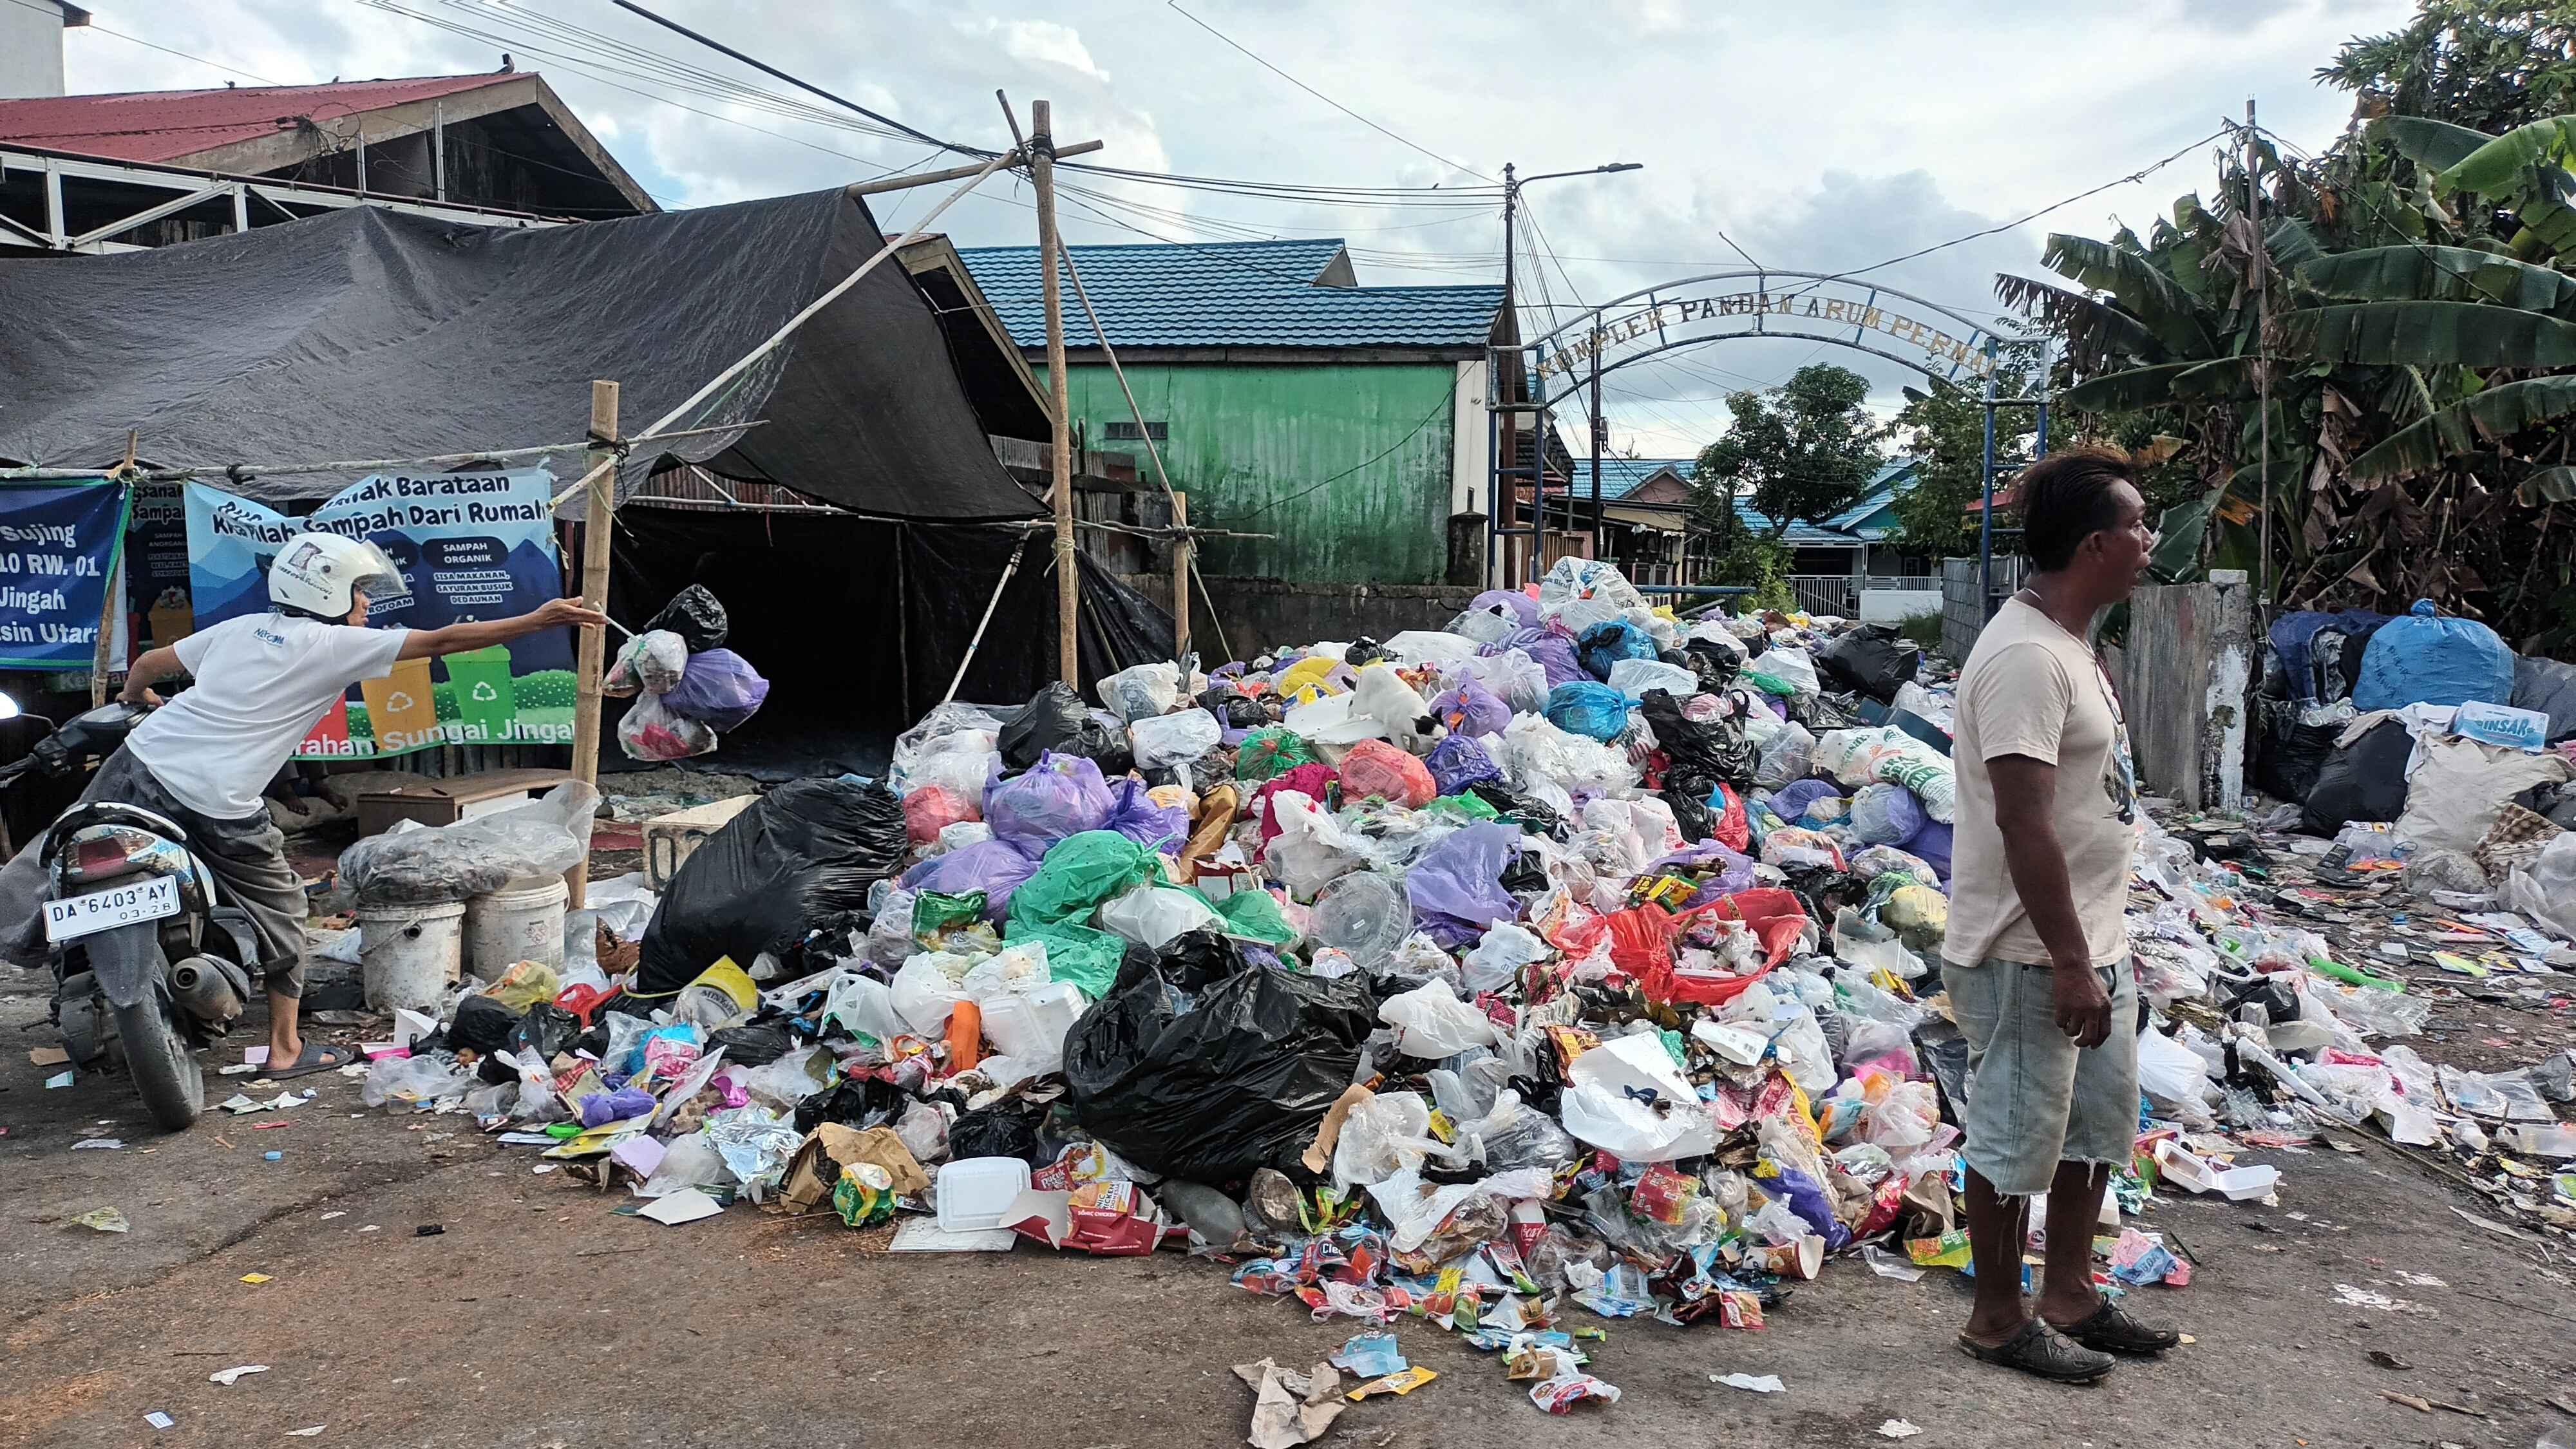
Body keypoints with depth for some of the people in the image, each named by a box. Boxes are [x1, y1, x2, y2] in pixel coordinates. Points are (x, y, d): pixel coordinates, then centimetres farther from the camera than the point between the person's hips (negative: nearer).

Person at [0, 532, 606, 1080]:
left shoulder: (241, 628, 15)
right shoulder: (337, 645, -2)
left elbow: (150, 662, 24)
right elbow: (442, 641, -6)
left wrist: (133, 696, 48)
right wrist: (538, 620, -4)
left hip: (140, 762, 5)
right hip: (216, 805, -5)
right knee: (280, 910, 11)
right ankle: (285, 1049, 19)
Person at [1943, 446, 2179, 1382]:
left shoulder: (2068, 643, 11)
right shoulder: (2025, 658, -22)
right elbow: (2025, 825, -26)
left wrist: (2096, 952, 20)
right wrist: (2069, 965, -24)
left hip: (2092, 945, 11)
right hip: (2031, 957, -10)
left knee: (2098, 1127, 20)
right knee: (2019, 1141, 4)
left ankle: (2070, 1296, 36)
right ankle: (1999, 1320, 21)